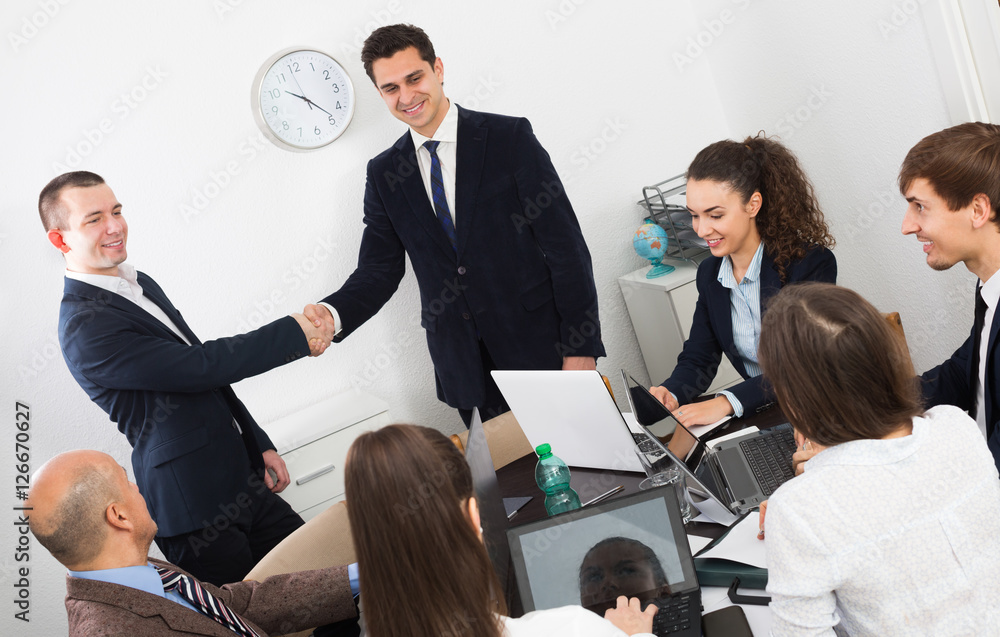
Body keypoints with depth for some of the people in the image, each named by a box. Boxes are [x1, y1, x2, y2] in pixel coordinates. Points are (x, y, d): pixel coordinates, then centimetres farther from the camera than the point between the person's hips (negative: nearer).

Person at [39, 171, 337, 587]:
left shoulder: (140, 285, 13)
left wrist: (260, 445, 17)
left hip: (242, 480, 8)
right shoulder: (86, 328, -17)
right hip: (197, 508, -8)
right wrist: (294, 334, -13)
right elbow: (199, 366, -21)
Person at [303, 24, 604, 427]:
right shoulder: (383, 174, 6)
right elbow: (379, 271, 7)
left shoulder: (509, 138, -5)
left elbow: (565, 246, -7)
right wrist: (333, 313, -15)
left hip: (539, 347, -2)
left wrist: (581, 348, -11)